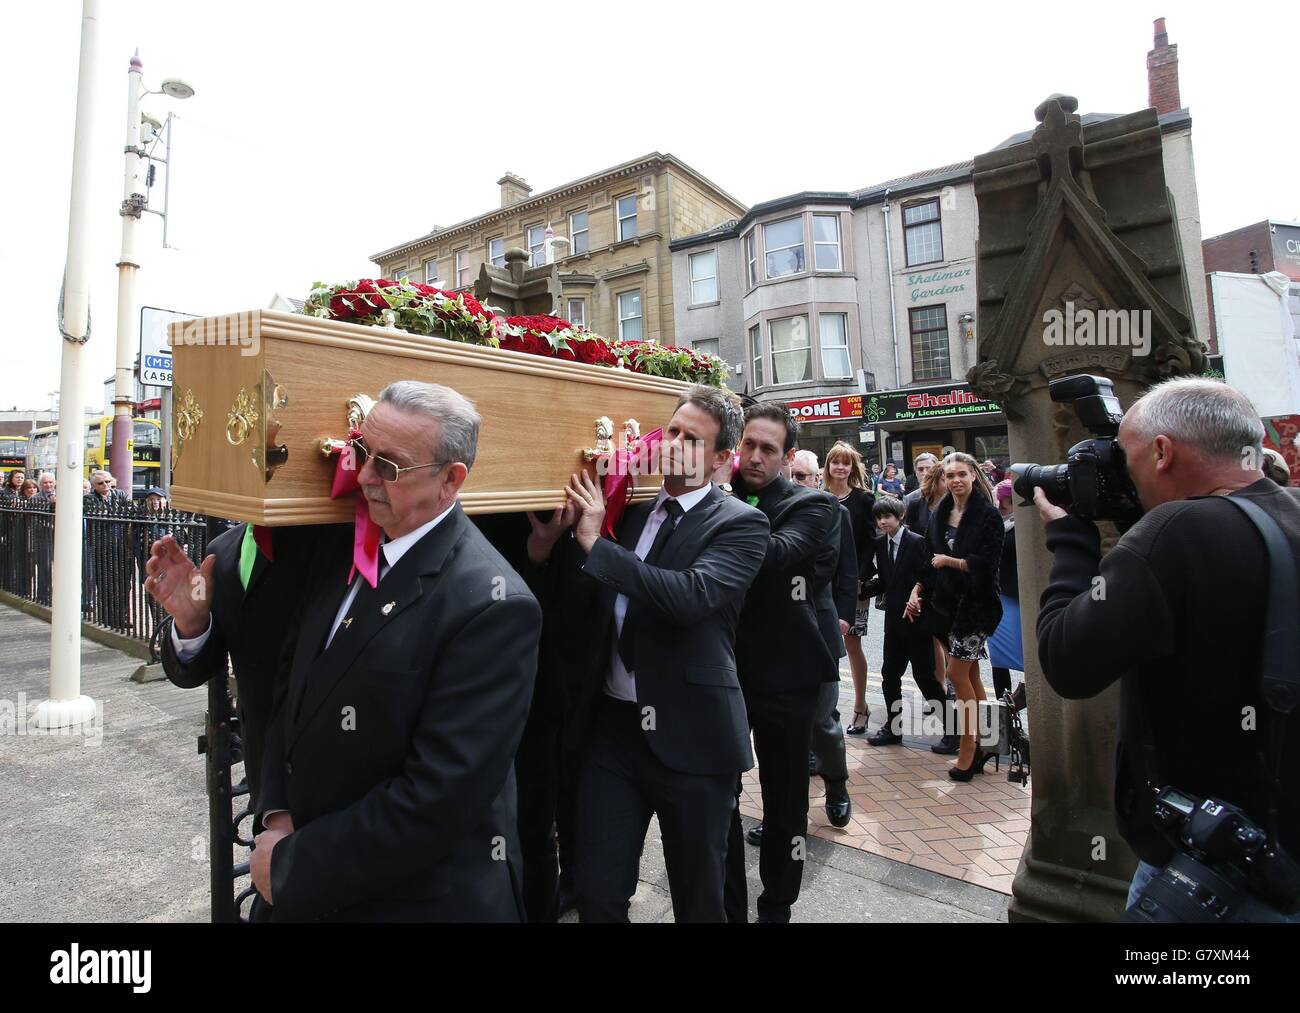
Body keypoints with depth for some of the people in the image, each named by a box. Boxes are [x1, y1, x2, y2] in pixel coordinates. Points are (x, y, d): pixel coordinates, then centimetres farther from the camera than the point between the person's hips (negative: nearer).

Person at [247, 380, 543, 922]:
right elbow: (297, 690, 7)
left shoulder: (490, 606, -27)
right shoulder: (339, 553, -2)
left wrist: (291, 868, -16)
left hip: (423, 897, -6)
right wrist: (277, 813, -4)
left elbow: (438, 798, -26)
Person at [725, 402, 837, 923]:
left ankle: (777, 904, 37)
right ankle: (728, 908, 32)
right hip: (721, 670, 2)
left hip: (784, 675, -1)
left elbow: (779, 553, -26)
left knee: (785, 800, 15)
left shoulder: (811, 505, -5)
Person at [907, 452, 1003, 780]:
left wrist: (950, 561, -14)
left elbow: (987, 562, -15)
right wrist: (917, 590, 2)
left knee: (958, 673, -6)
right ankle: (981, 744, 23)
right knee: (970, 675, 13)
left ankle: (967, 749, 7)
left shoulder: (987, 514, -9)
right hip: (949, 602, 6)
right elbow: (930, 559, 13)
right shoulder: (939, 515, 10)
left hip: (976, 602, -6)